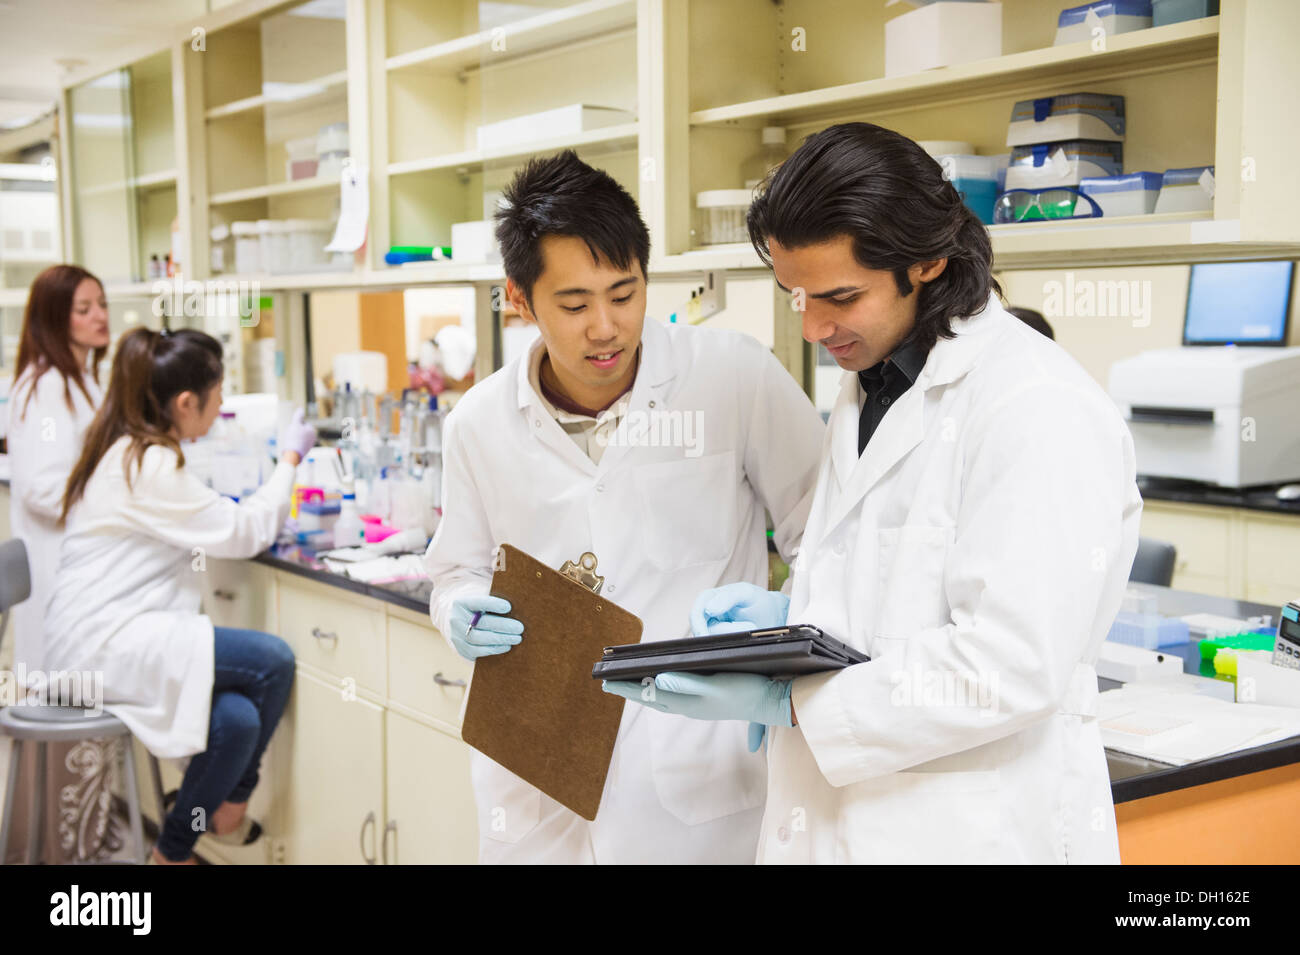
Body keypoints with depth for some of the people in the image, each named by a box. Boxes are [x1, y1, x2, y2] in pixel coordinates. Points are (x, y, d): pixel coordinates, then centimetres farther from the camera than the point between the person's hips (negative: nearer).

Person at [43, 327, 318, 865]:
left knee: (237, 719, -7)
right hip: (104, 644, -10)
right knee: (273, 661, -18)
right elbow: (240, 534, -12)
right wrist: (289, 459, 0)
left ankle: (174, 849, 6)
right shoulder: (148, 464, -18)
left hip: (103, 637, 10)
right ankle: (229, 809, 3)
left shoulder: (128, 450, 14)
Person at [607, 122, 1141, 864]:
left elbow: (1011, 670, -24)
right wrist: (788, 620, 1)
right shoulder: (871, 390, 11)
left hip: (965, 833, -8)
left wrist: (785, 703, -23)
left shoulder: (1040, 411, -19)